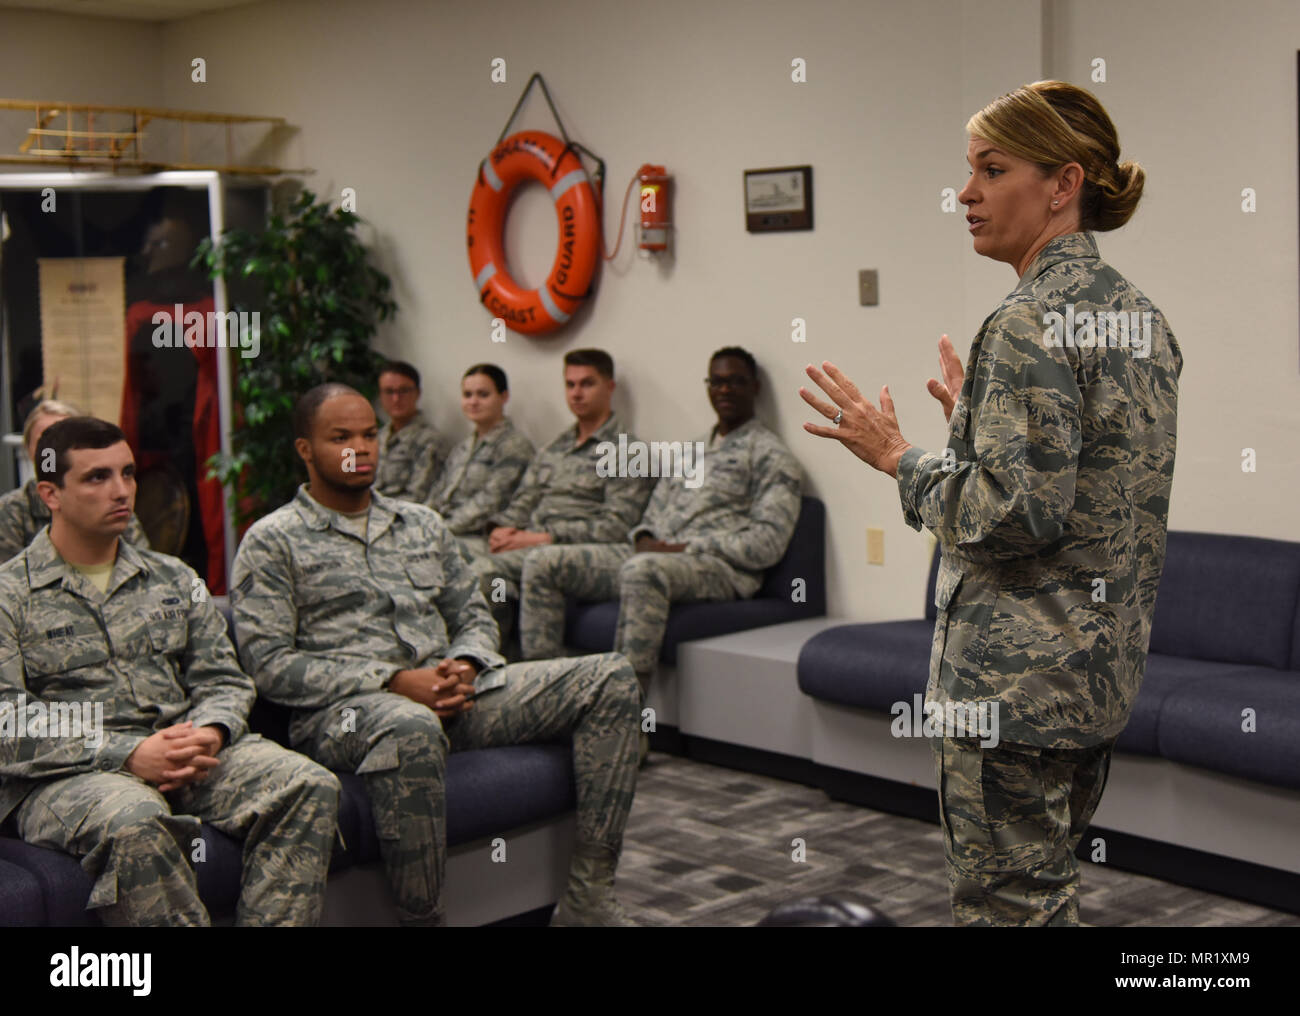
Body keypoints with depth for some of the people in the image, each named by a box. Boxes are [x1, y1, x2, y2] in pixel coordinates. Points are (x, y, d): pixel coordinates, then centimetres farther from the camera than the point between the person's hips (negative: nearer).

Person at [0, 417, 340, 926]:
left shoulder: (174, 579, 19)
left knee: (310, 786, -21)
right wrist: (128, 754, -19)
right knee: (133, 821, -40)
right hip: (67, 776, -4)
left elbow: (225, 681, 16)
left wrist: (209, 733, -10)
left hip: (183, 759, 5)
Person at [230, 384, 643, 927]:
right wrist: (394, 682, -15)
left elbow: (474, 615, 22)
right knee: (411, 728, -44)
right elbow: (270, 664, -6)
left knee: (610, 677, -9)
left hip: (447, 696, 6)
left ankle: (587, 898, -14)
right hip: (342, 709, -6)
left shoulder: (421, 523, 22)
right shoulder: (271, 542, 4)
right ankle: (420, 919, -27)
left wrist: (465, 666, -4)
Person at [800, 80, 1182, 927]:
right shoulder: (1139, 314, 10)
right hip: (1105, 664, 10)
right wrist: (973, 421, 20)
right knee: (1052, 886, 21)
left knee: (1008, 904, 2)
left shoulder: (1033, 322, -18)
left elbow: (1017, 515, -24)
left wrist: (897, 456, -12)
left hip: (1018, 675, -10)